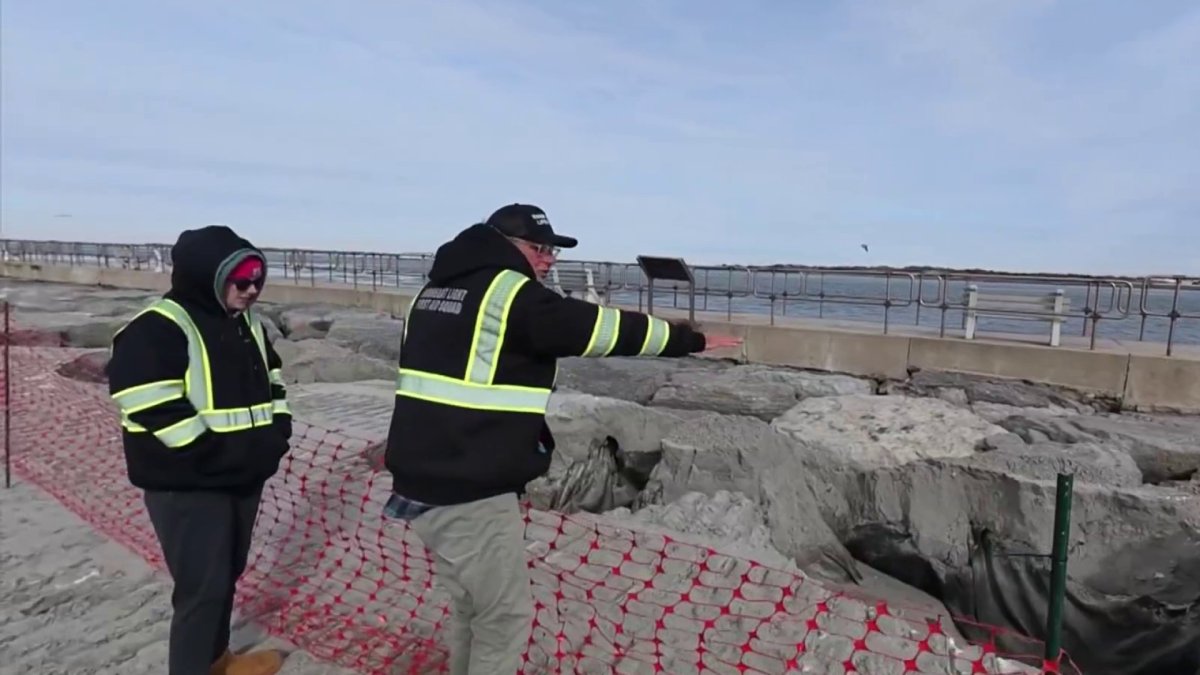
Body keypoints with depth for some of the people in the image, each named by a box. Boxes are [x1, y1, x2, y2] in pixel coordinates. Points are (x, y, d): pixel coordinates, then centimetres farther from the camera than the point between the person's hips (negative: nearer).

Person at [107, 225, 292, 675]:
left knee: (228, 573, 19)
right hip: (187, 486, -8)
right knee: (203, 585, -3)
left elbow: (271, 383, 20)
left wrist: (277, 432, 4)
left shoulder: (247, 324, 11)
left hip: (244, 477, 8)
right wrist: (217, 454, -23)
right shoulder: (159, 327, -16)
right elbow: (149, 404, -25)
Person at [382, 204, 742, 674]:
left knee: (472, 605, 24)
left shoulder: (437, 290, 14)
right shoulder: (510, 291, -15)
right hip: (469, 495, -9)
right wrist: (689, 339, -2)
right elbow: (603, 327, -13)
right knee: (507, 613, 8)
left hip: (424, 481, 9)